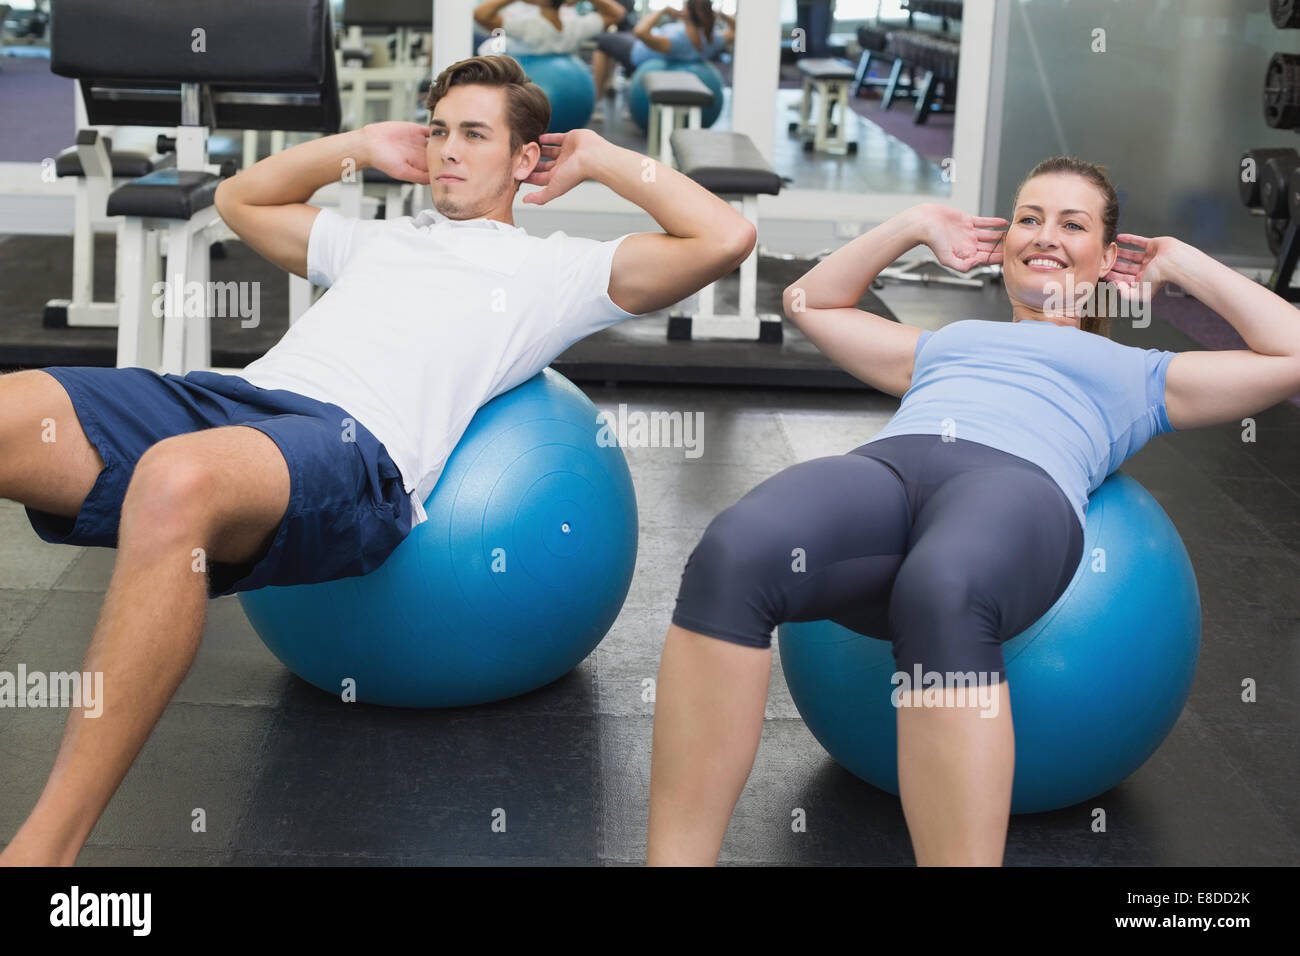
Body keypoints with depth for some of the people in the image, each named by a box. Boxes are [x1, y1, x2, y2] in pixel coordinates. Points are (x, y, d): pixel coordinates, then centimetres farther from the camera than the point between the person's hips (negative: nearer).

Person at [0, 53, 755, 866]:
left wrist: (604, 160, 23)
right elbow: (240, 199, 53)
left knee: (179, 480, -42)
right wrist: (362, 147, 45)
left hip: (356, 446, -6)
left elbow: (725, 238, 12)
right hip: (229, 396, 7)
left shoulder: (555, 267, 21)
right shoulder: (375, 239, 38)